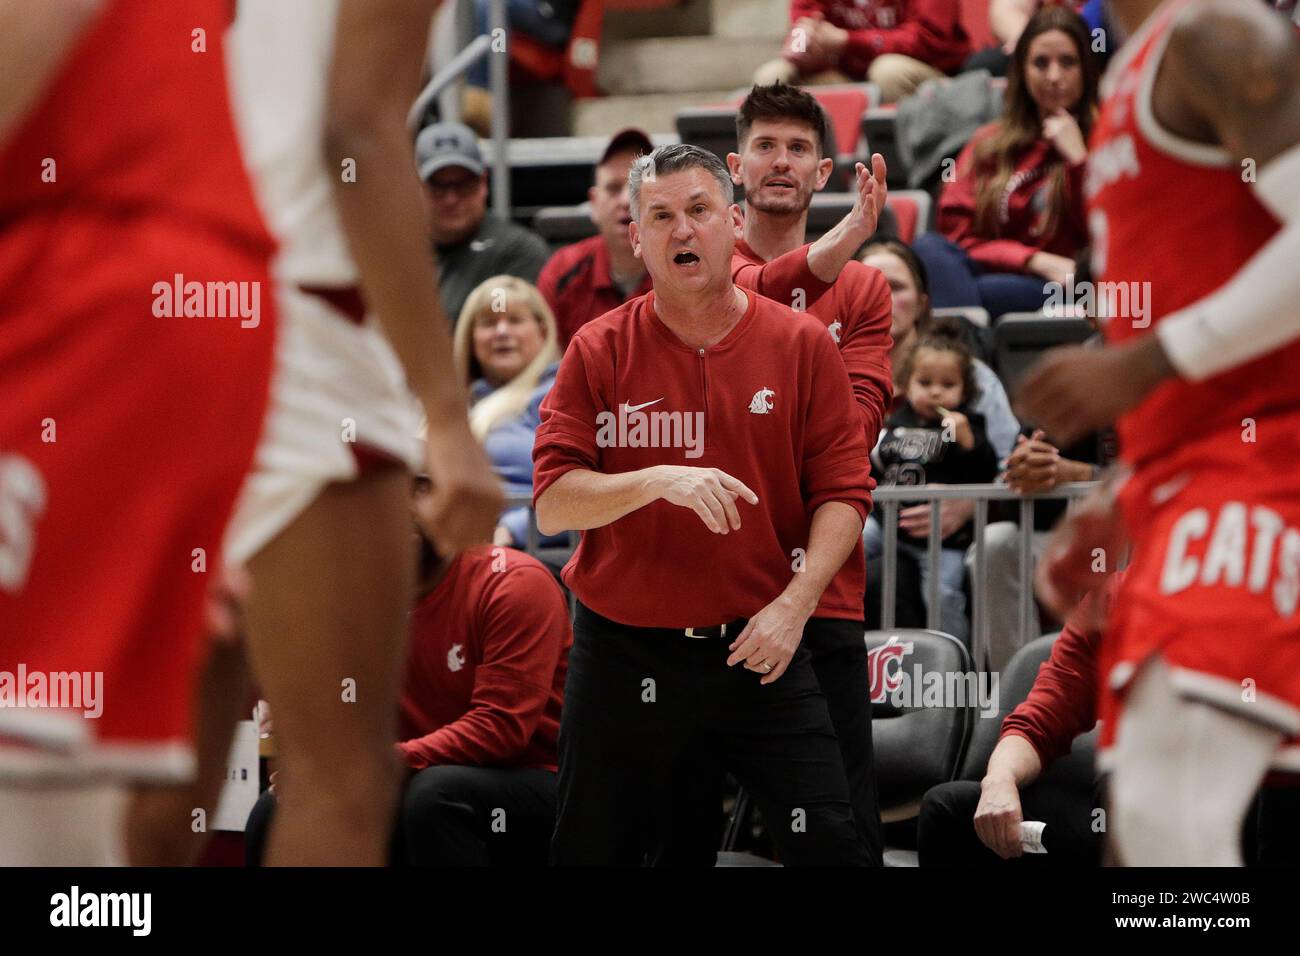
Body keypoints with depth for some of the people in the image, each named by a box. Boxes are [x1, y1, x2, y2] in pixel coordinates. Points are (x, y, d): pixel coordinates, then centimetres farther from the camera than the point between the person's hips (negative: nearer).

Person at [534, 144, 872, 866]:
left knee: (830, 844, -10)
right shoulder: (599, 351, 1)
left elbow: (842, 493, 0)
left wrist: (794, 604, -14)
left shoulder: (801, 344, 2)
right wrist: (659, 482, -21)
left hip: (759, 649, 0)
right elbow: (552, 503, -5)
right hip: (623, 654, 0)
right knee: (596, 855, 6)